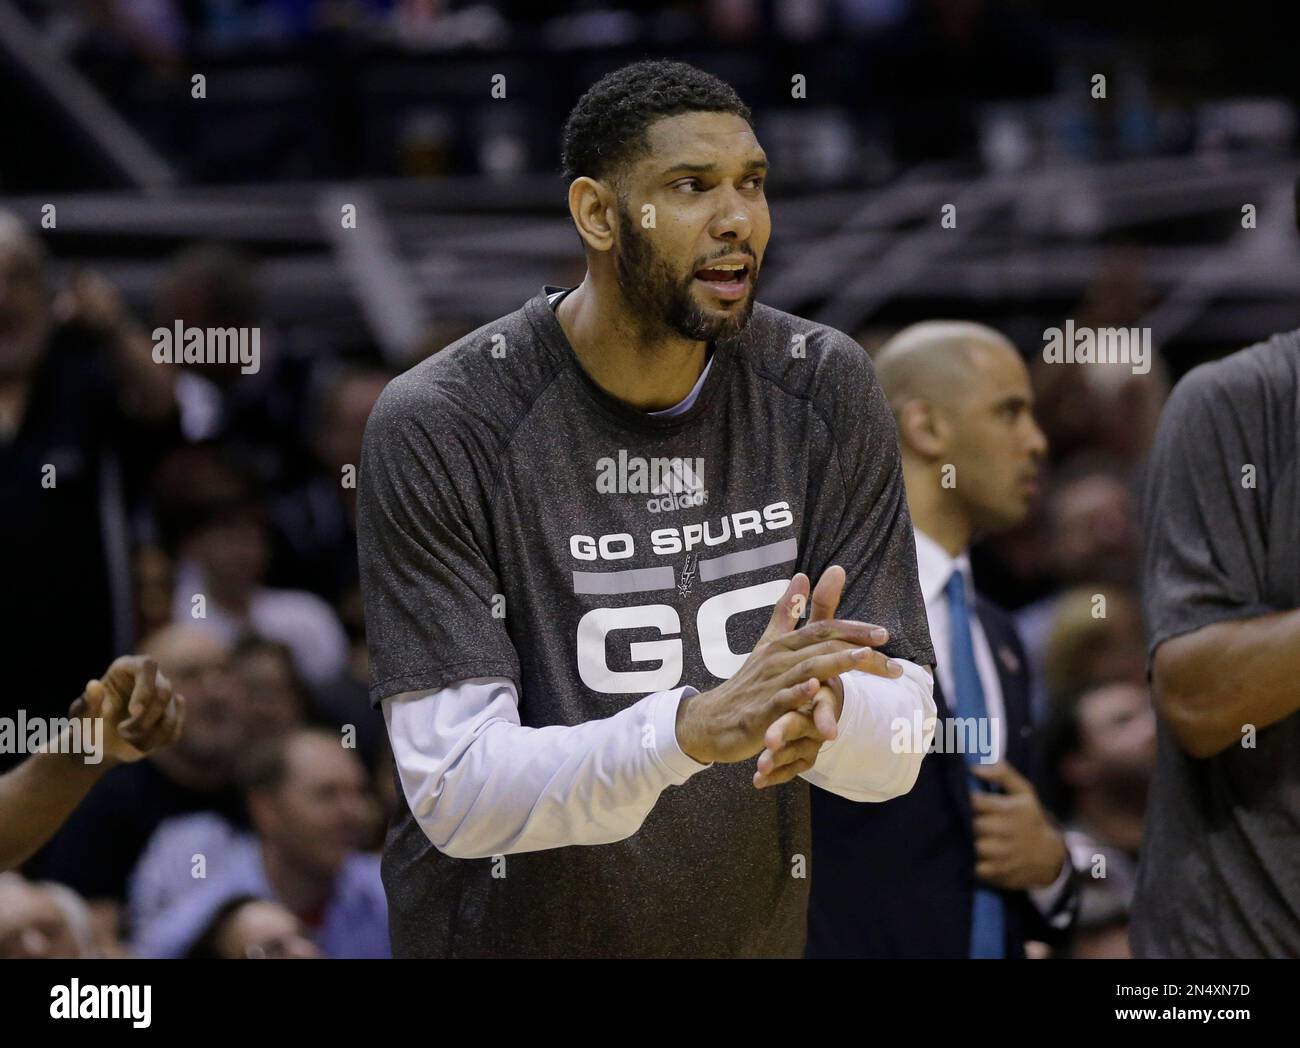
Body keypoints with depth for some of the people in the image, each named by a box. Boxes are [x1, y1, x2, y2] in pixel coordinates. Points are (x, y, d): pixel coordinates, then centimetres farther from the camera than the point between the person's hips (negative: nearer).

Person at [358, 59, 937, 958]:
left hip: (753, 932, 3)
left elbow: (896, 750, -9)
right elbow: (454, 793, -24)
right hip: (505, 932, -3)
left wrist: (820, 710, -31)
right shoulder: (438, 426, -18)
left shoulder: (824, 390, -7)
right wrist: (693, 727, -38)